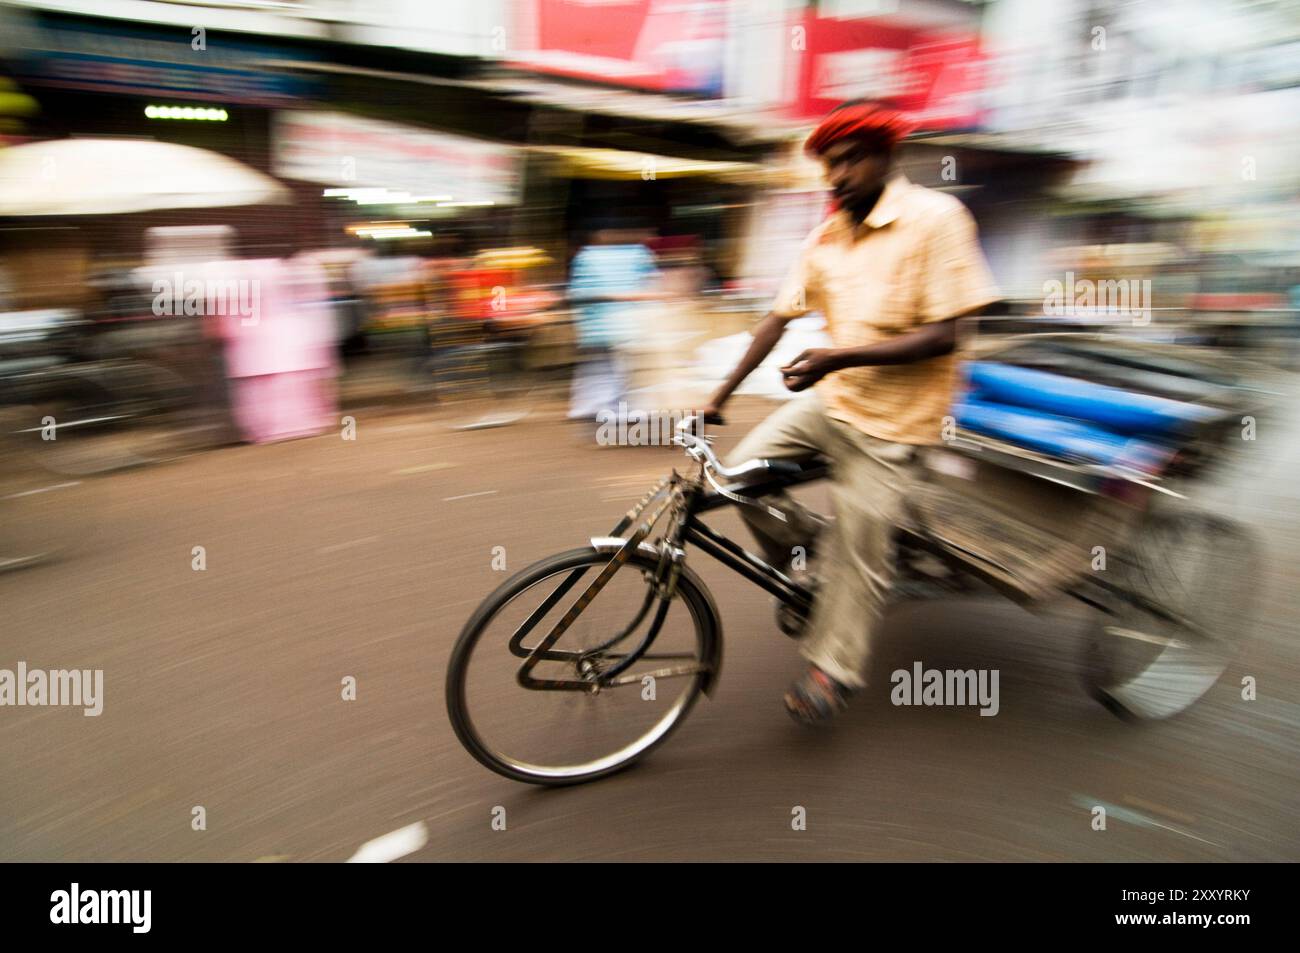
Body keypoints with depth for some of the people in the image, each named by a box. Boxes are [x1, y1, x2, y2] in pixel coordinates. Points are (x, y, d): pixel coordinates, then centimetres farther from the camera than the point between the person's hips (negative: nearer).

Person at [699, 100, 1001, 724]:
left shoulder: (934, 217, -13)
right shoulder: (825, 238, 5)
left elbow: (941, 336, -19)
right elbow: (779, 318, 5)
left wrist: (839, 357, -29)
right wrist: (720, 394, -1)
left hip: (893, 415, -6)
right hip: (832, 398, 6)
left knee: (860, 549, -2)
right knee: (742, 471, -8)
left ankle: (833, 666, 20)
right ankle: (804, 549, 19)